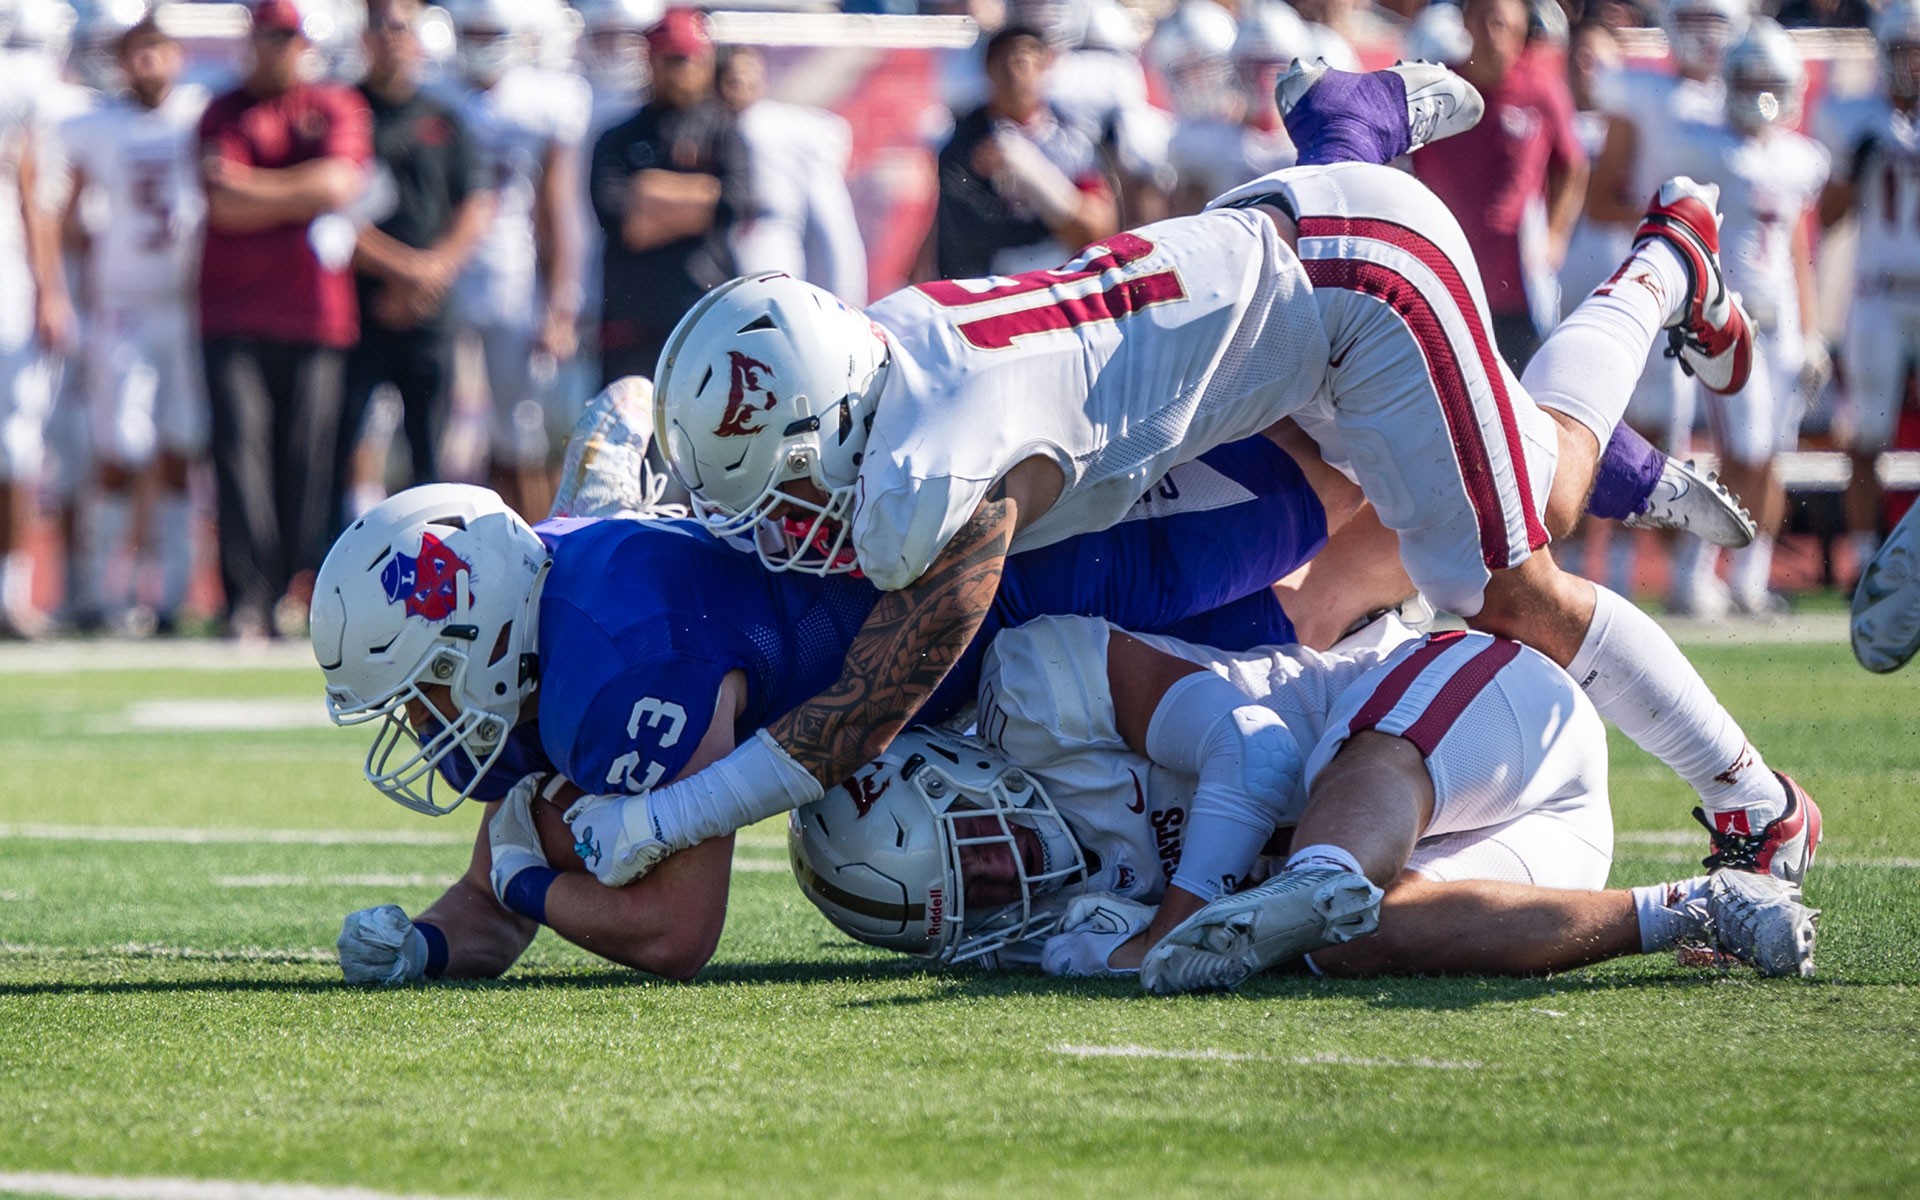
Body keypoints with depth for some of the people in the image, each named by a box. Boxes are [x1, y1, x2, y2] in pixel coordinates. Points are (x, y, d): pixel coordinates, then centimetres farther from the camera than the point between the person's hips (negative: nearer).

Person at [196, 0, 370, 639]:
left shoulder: (338, 107, 12)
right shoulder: (223, 114, 9)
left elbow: (339, 182, -6)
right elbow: (224, 208, -5)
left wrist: (251, 184, -3)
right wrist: (302, 196, -5)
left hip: (317, 315, 1)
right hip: (236, 316, -1)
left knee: (307, 456, -3)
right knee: (241, 447, -10)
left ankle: (298, 594, 2)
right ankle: (249, 598, -13)